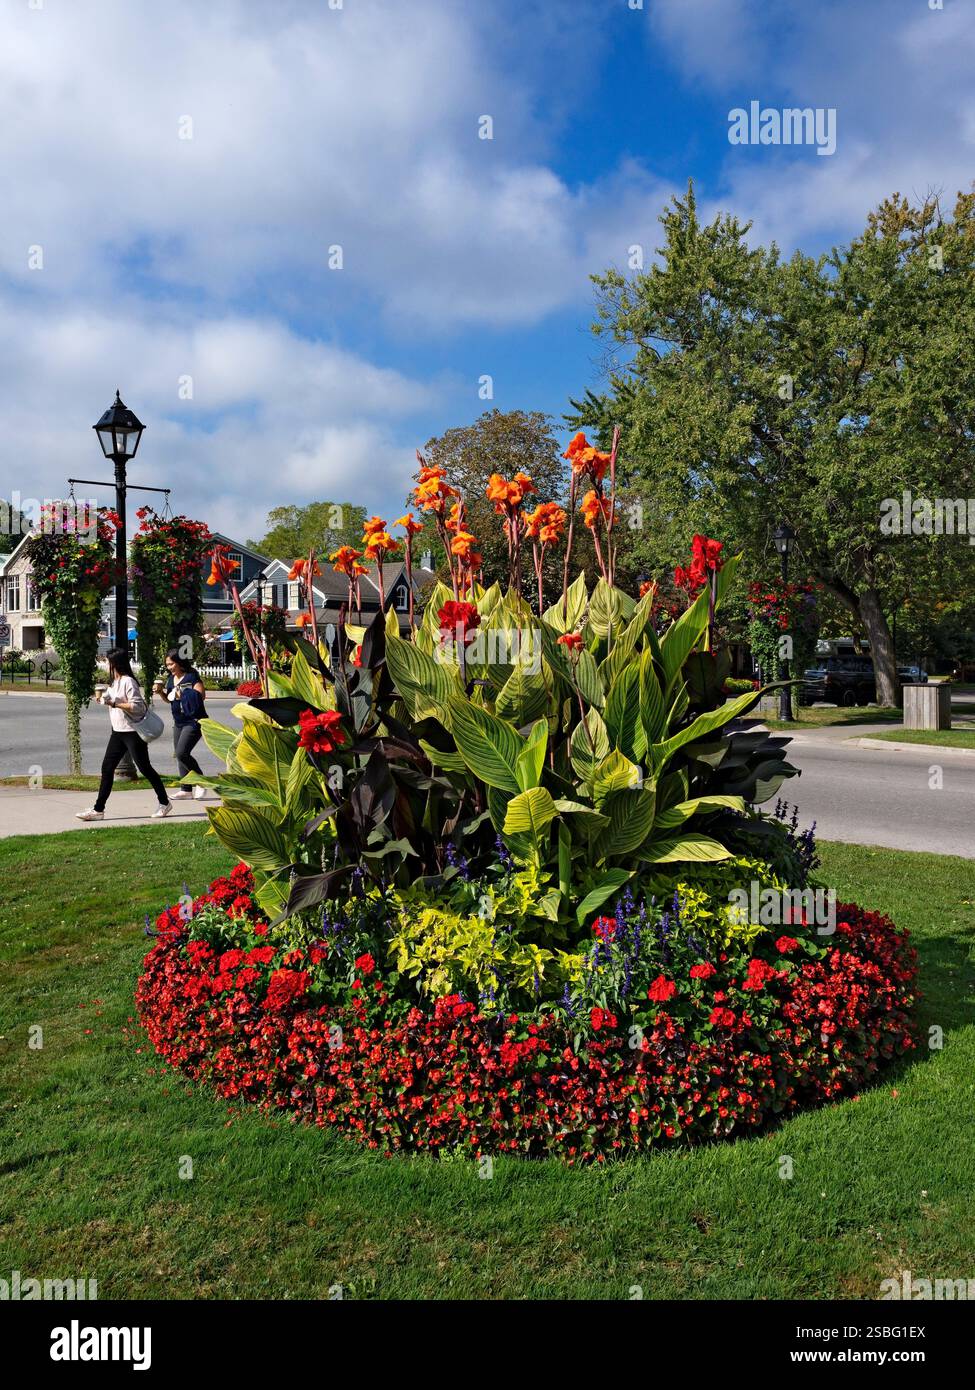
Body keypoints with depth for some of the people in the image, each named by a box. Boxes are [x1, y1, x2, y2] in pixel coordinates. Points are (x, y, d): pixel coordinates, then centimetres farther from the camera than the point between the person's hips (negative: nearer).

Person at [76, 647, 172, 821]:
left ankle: (164, 803, 13)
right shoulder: (114, 683, 14)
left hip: (133, 732, -9)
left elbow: (137, 706, -21)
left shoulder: (128, 682, -15)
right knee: (107, 768, 5)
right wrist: (101, 697, 10)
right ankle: (98, 809, 8)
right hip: (118, 732, 9)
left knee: (144, 768, -1)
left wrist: (114, 703, -21)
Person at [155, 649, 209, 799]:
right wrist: (161, 690, 4)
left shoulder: (191, 676, -12)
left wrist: (182, 695, -23)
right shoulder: (171, 678, 12)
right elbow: (168, 698, 23)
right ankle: (186, 789, 16)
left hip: (193, 721, -9)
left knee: (182, 752, -18)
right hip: (178, 722, 9)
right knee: (178, 754, 9)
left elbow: (201, 695, -20)